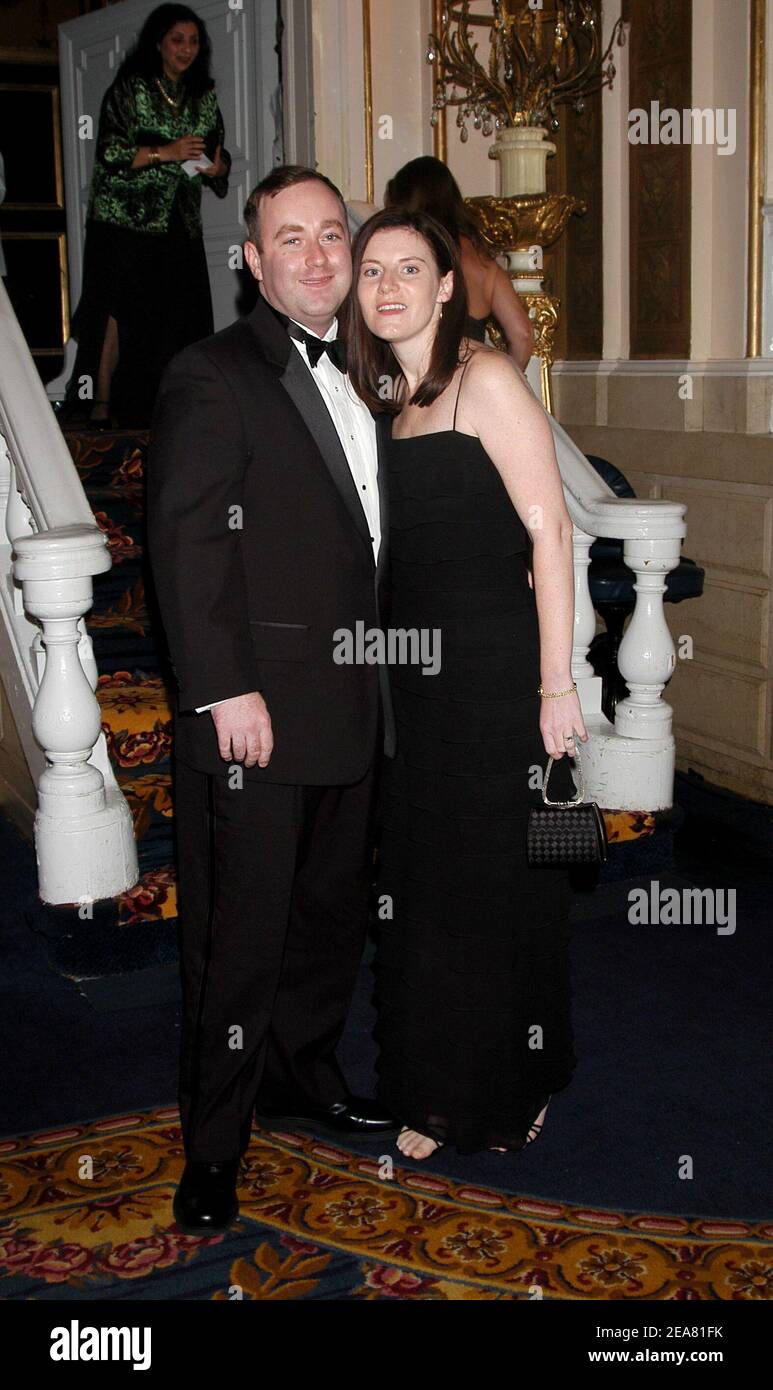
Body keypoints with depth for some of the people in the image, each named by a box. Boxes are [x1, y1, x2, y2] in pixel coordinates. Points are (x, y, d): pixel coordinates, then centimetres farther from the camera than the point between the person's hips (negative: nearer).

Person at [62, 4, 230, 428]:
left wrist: (216, 166, -4)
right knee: (118, 312, -8)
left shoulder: (204, 96, 14)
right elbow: (110, 151, -8)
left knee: (177, 317, -3)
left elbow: (219, 151, 20)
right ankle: (101, 408, -3)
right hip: (127, 218, -5)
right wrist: (164, 153, -18)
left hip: (180, 225, 5)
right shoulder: (129, 88, -1)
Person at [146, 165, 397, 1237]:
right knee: (240, 934, 1)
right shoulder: (211, 377, -7)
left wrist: (380, 684, 13)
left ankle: (302, 1076, 38)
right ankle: (214, 1144, 16)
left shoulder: (348, 378, 17)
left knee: (335, 909, 18)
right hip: (259, 715, -8)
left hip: (352, 708, 8)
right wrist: (226, 688, -21)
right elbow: (188, 542, -15)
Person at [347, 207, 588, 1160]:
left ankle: (514, 1092, 26)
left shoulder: (484, 378, -10)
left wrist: (557, 684, -18)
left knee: (499, 888, 5)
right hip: (415, 678, 7)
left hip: (496, 670, -7)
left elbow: (549, 530, -15)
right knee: (424, 884, 13)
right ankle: (440, 1093, 30)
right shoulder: (386, 399, 12)